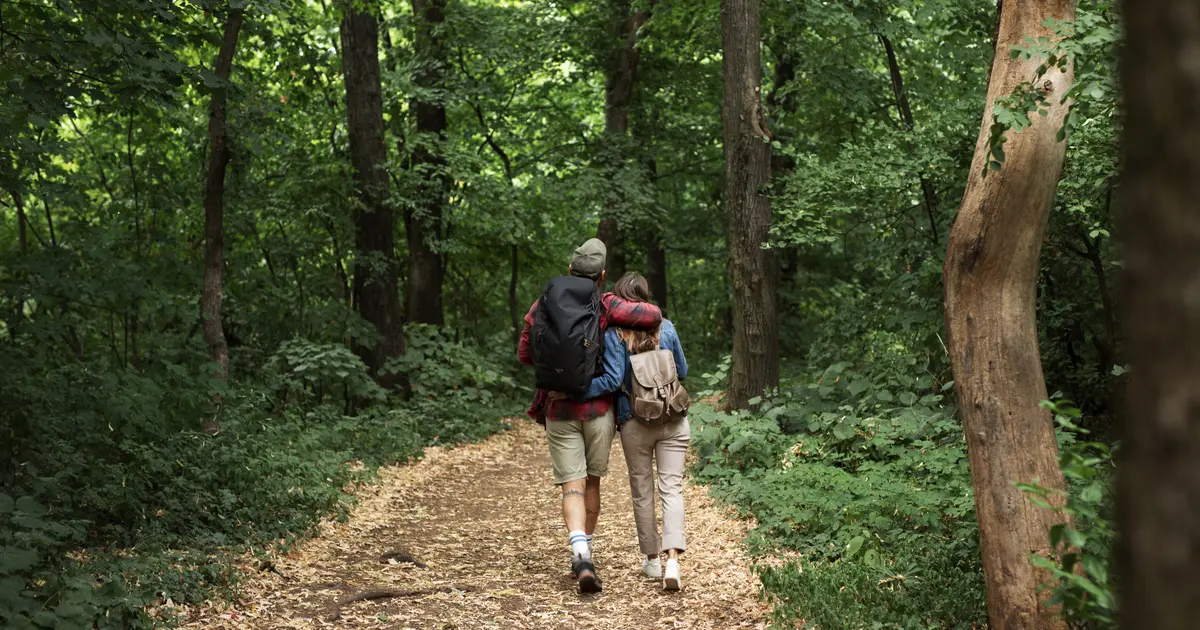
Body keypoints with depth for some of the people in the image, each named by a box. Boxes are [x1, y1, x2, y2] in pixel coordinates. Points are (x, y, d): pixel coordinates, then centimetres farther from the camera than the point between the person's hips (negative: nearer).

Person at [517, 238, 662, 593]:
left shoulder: (543, 307, -1)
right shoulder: (605, 306, -9)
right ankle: (584, 552, 24)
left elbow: (525, 355, 6)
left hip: (559, 411, 1)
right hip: (598, 408, -1)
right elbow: (653, 315, -20)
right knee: (592, 482, 16)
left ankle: (581, 556, -22)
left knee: (573, 486, -2)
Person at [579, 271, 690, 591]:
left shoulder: (614, 334, -9)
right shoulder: (666, 328, 1)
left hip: (635, 424, -1)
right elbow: (682, 372, 10)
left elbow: (612, 379, -17)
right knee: (672, 489, 0)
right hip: (673, 420, 1)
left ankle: (652, 559, 22)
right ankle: (672, 561, -15)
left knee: (642, 491, 13)